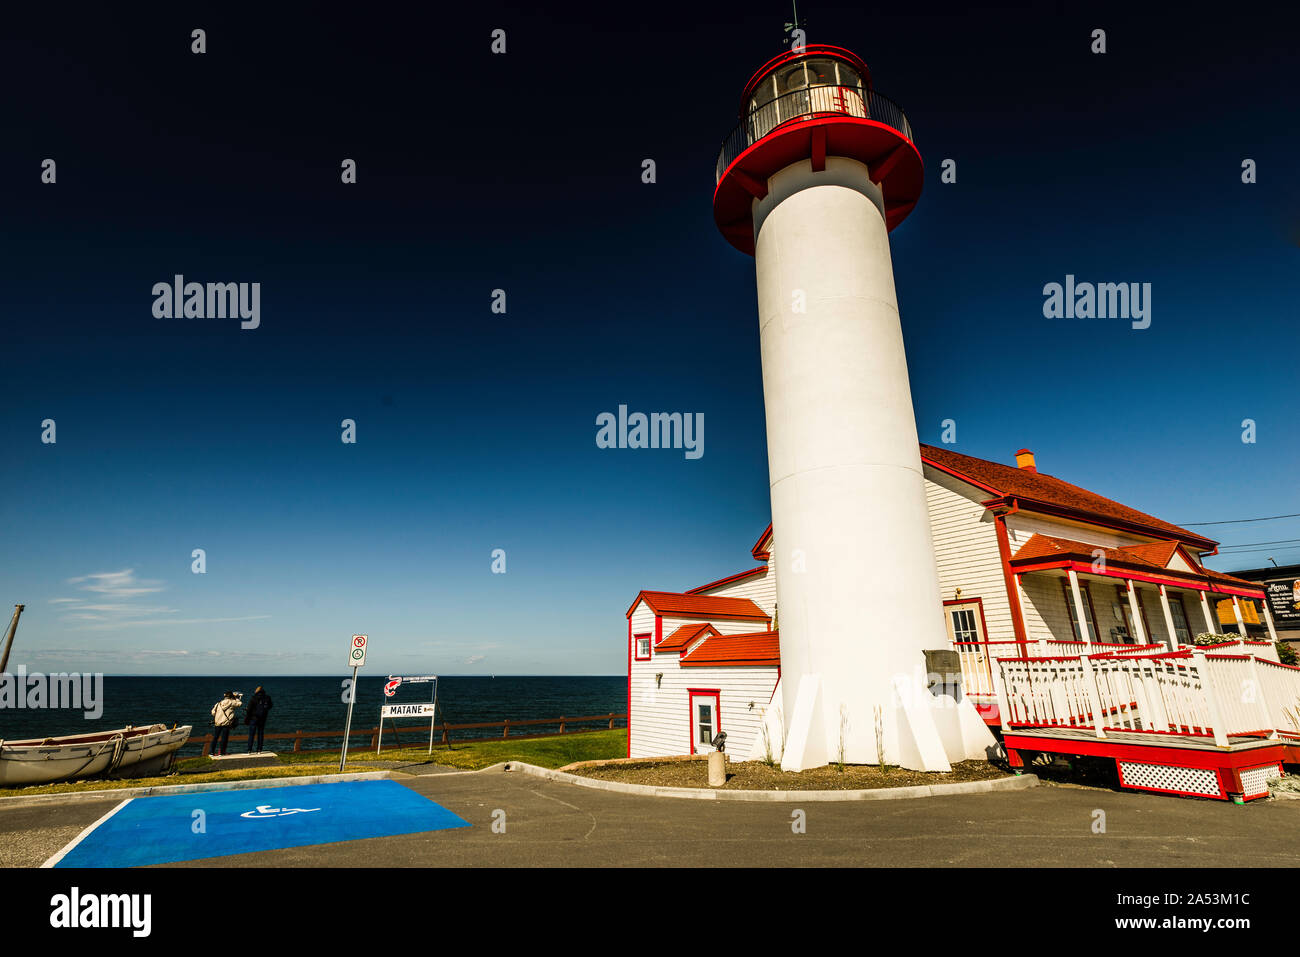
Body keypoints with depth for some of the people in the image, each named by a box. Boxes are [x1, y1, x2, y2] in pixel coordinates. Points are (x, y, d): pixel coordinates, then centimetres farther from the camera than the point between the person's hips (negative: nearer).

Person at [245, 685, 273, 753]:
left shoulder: (253, 698, -9)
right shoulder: (267, 698, 1)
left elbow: (249, 709, -9)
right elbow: (270, 706, 12)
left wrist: (246, 719, 0)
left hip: (254, 718, -3)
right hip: (263, 719, 3)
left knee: (251, 734, 2)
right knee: (260, 734, 9)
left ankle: (249, 750, -1)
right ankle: (259, 750, 9)